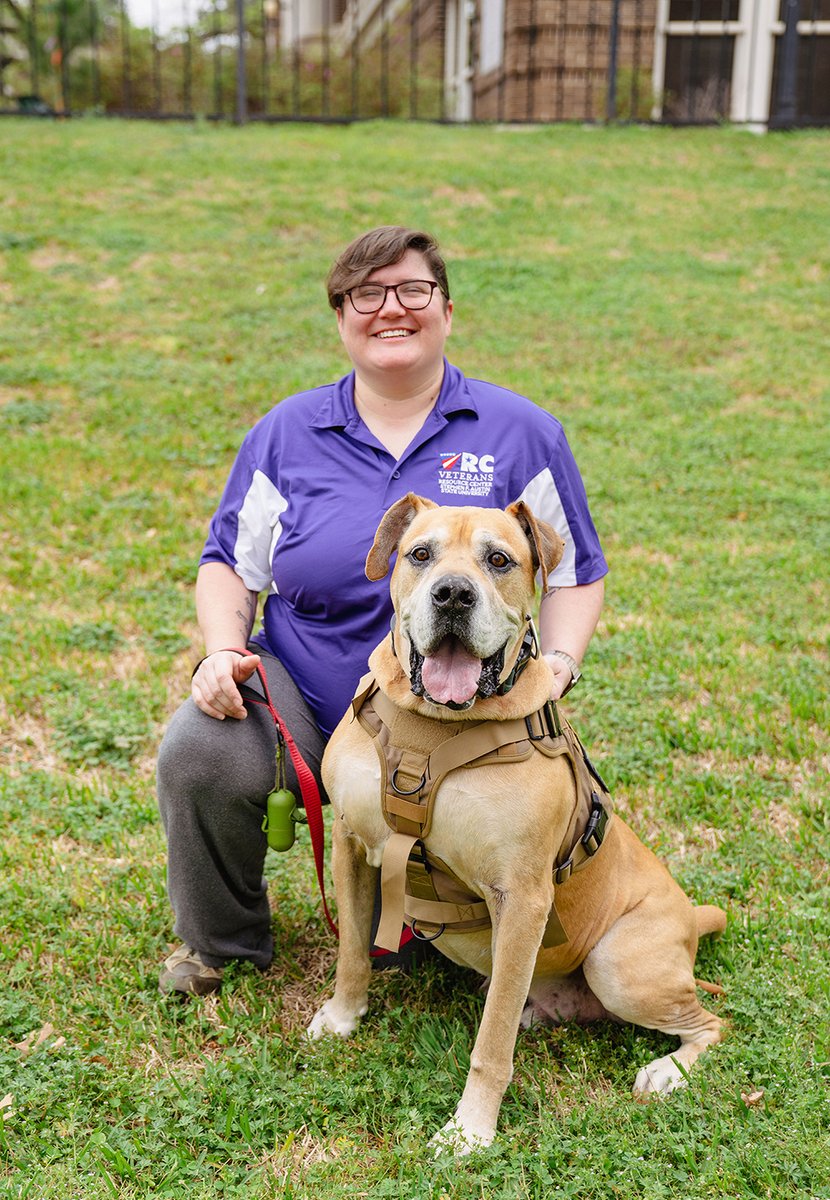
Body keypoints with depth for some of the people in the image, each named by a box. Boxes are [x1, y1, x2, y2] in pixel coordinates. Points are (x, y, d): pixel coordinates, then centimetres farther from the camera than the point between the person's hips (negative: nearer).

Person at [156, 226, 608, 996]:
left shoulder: (519, 433, 3)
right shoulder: (287, 433, 6)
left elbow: (575, 574, 7)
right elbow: (229, 562, 12)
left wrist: (556, 665, -11)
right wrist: (224, 651, -8)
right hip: (303, 700, 1)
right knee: (197, 755, -28)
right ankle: (219, 942, 4)